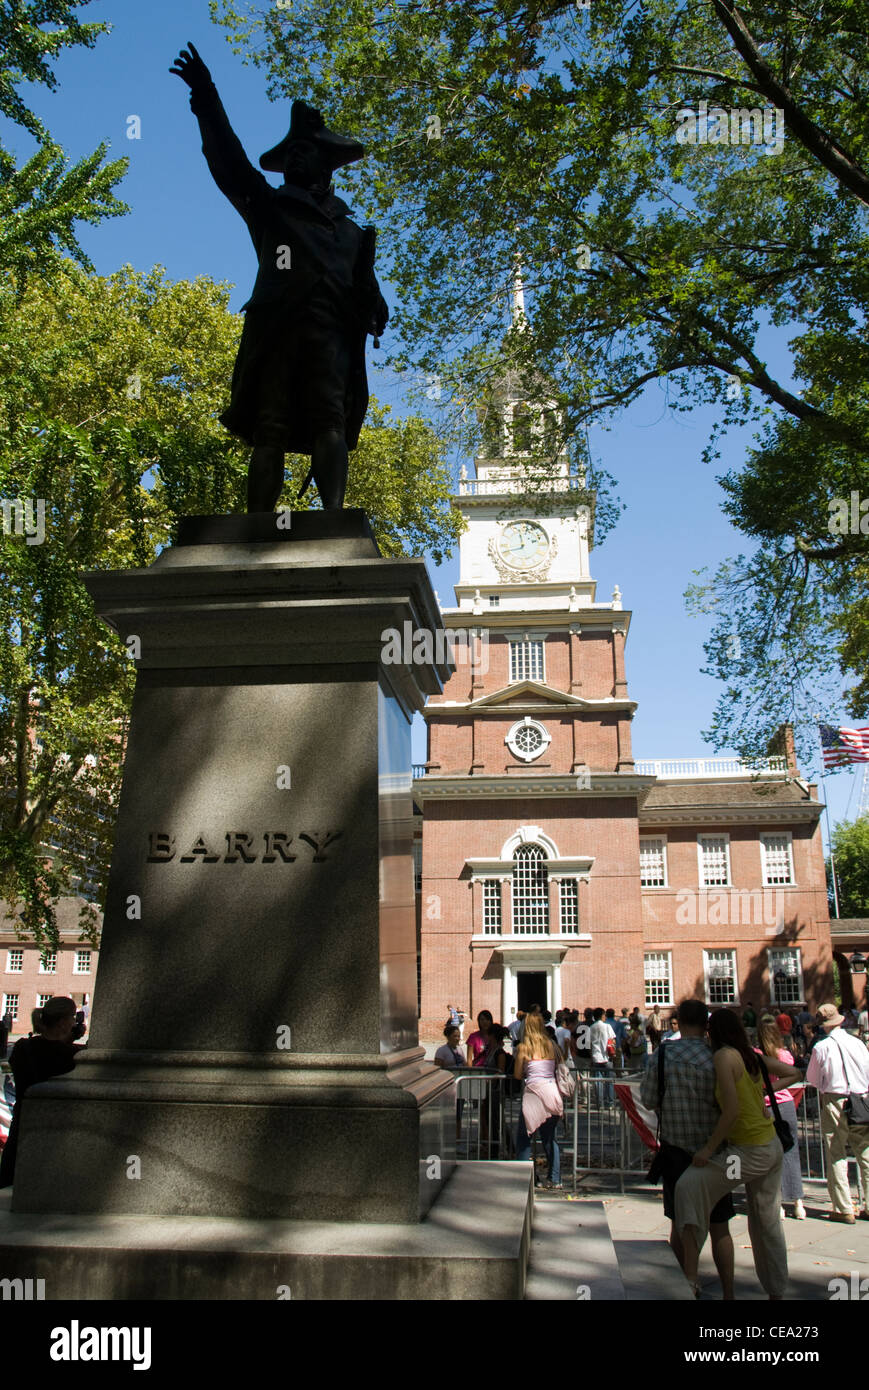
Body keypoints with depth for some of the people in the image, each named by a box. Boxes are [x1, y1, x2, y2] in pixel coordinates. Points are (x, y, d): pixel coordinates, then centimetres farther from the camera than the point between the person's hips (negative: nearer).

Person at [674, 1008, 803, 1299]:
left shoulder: (724, 1056, -15)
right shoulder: (754, 1055, 7)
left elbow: (731, 1110, -23)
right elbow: (794, 1074, 21)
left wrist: (709, 1148, -17)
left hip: (750, 1151, -9)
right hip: (773, 1147, 9)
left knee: (689, 1185, -14)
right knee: (767, 1223, 18)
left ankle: (690, 1280, -21)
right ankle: (777, 1291, 26)